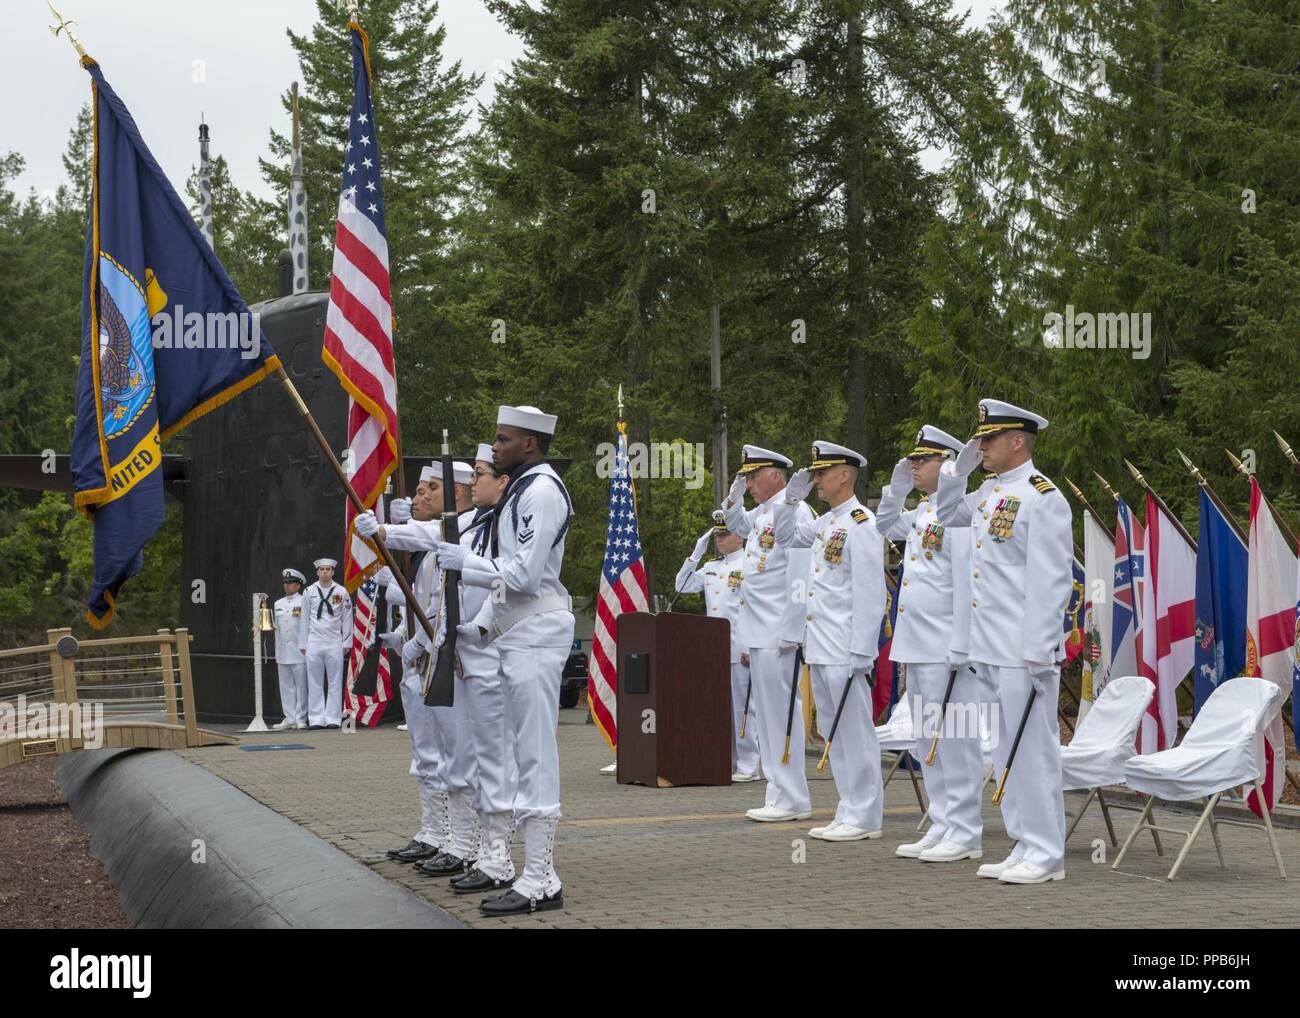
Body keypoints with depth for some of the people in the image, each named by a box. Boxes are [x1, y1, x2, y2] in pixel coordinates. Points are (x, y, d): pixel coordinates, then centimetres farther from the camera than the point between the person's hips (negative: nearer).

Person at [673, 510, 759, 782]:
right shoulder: (711, 568, 16)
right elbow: (682, 586, 19)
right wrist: (696, 553, 10)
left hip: (740, 649, -7)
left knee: (741, 707, -5)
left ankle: (748, 767, -1)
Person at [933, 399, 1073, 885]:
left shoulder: (1042, 497, -11)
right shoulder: (991, 492, 14)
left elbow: (1051, 581, -16)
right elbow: (947, 515, 33)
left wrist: (1039, 653, -19)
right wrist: (960, 468, 16)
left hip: (1024, 651, -9)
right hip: (990, 647, 9)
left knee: (1032, 750, -5)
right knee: (1008, 752, 12)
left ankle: (1046, 855, 1)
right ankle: (1025, 847, 18)